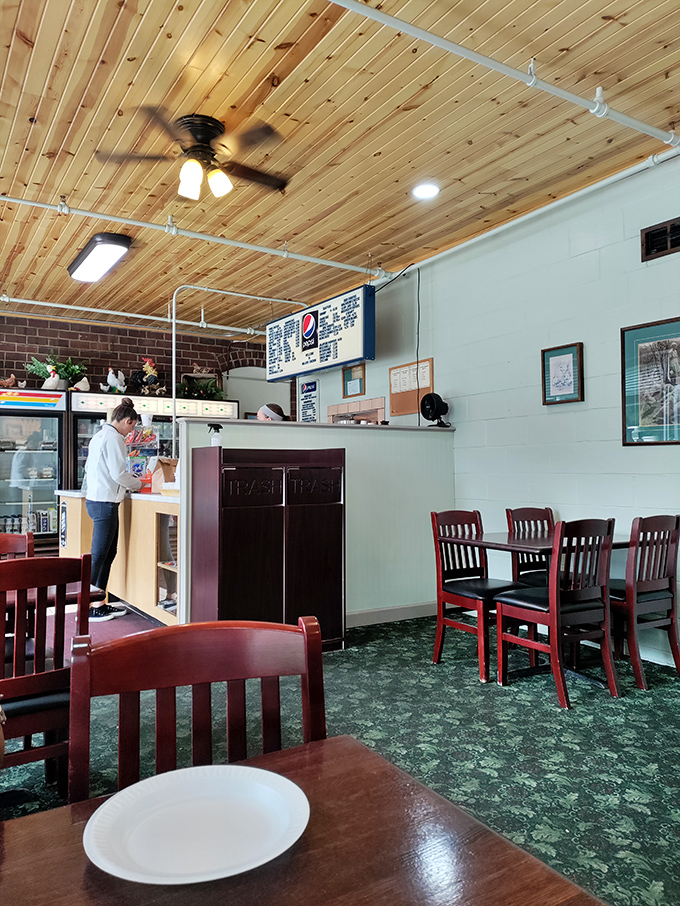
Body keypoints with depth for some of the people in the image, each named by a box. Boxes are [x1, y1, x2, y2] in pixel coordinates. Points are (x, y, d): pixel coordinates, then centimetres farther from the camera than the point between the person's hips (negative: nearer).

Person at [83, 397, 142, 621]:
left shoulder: (99, 435, 17)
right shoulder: (114, 438, -13)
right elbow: (118, 474, -17)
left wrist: (129, 483, 21)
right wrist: (137, 484, 2)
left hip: (95, 499, 10)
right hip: (105, 502, -10)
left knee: (109, 553, 14)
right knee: (98, 556, -5)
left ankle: (100, 604, 20)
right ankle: (86, 607, 1)